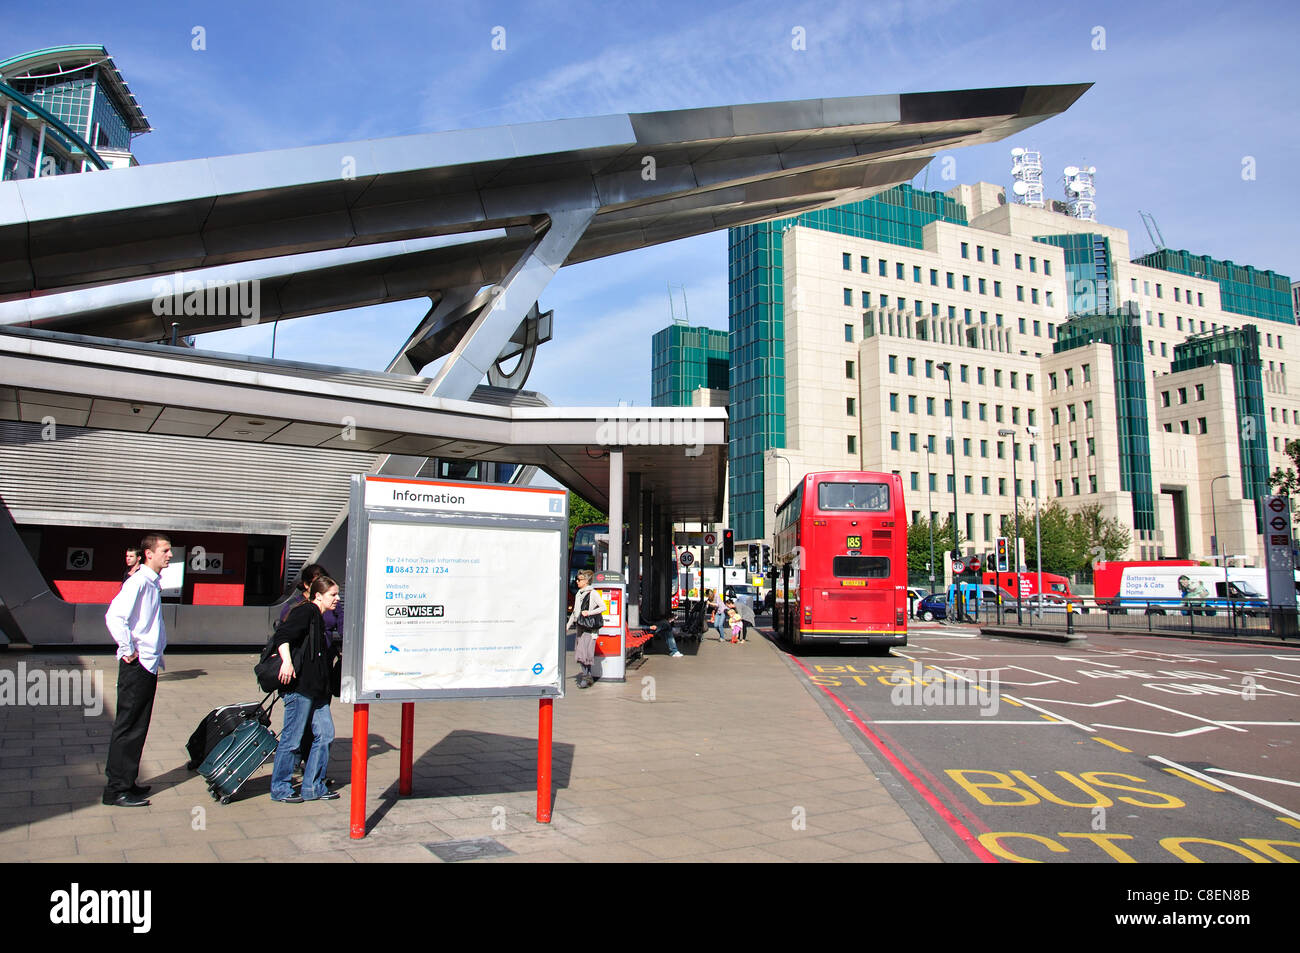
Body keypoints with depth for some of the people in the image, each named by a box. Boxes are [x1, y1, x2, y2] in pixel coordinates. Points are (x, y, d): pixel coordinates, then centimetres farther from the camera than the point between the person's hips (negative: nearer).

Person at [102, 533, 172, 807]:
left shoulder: (153, 583, 14)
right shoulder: (138, 581, -15)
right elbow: (114, 616, -27)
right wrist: (128, 649, -20)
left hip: (149, 664, 9)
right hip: (136, 665, -9)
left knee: (138, 727, 15)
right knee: (128, 727, -3)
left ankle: (125, 781, 24)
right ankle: (117, 789, 4)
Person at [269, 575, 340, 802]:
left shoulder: (319, 618, 19)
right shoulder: (305, 612, -9)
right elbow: (282, 636, -23)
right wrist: (287, 662, -32)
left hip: (316, 689, 10)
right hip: (299, 685, -10)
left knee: (325, 734, 8)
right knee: (292, 739, 1)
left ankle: (313, 787, 17)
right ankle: (280, 788, 15)